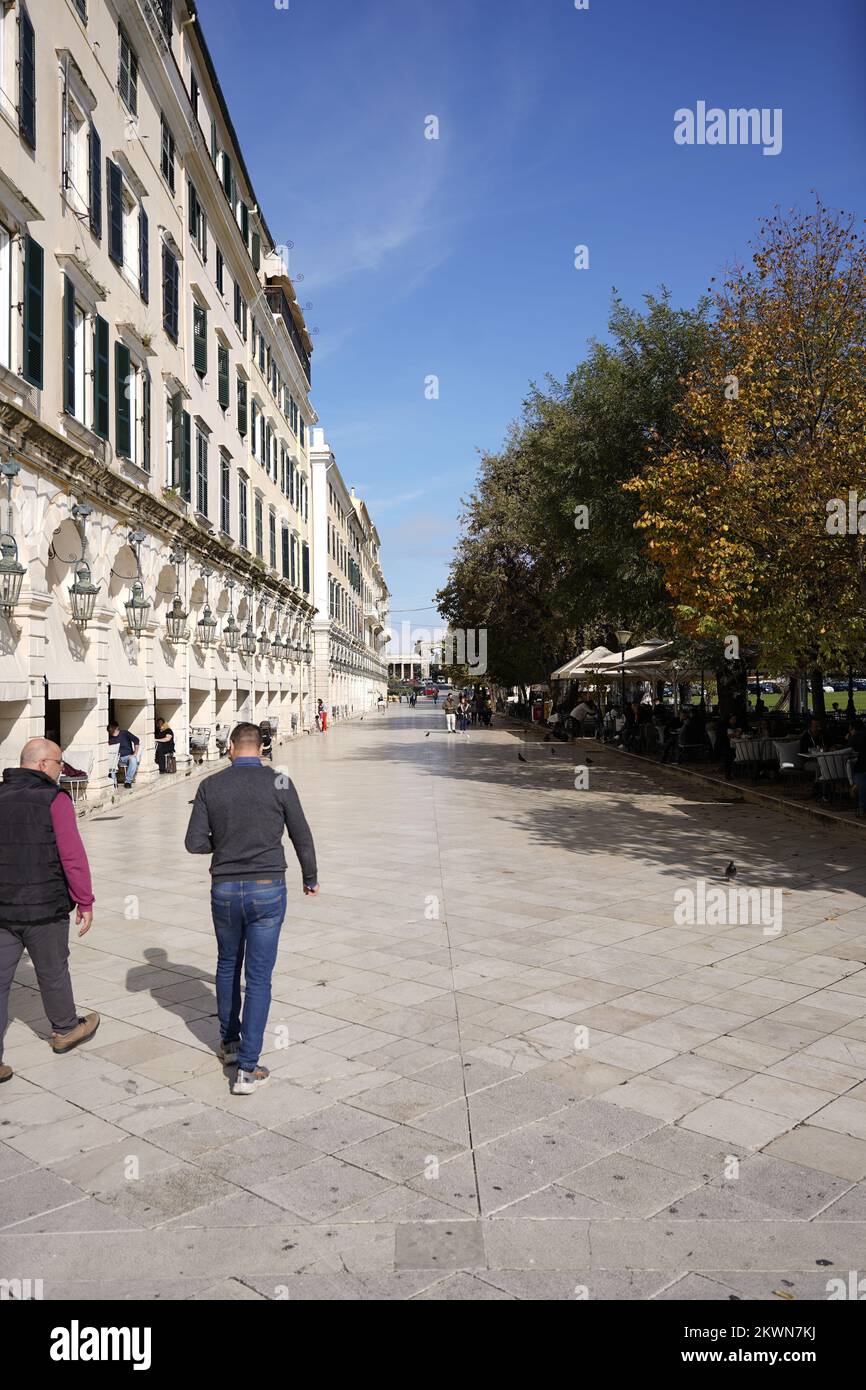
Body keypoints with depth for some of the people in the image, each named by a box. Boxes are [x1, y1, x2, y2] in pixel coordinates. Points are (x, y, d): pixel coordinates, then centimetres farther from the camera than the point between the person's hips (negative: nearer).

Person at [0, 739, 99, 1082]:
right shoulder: (54, 799, -12)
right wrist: (85, 902, -6)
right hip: (44, 908, -4)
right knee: (52, 972, 15)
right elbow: (73, 856, -15)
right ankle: (65, 1030, 35)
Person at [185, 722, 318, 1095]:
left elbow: (194, 842, -4)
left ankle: (228, 1042, 38)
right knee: (258, 977, 3)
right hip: (267, 889, -2)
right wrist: (310, 878, 16)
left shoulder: (210, 786, -2)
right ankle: (247, 1069, 3)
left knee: (228, 964, 24)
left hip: (224, 890, 2)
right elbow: (302, 837, 0)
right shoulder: (279, 782, -7)